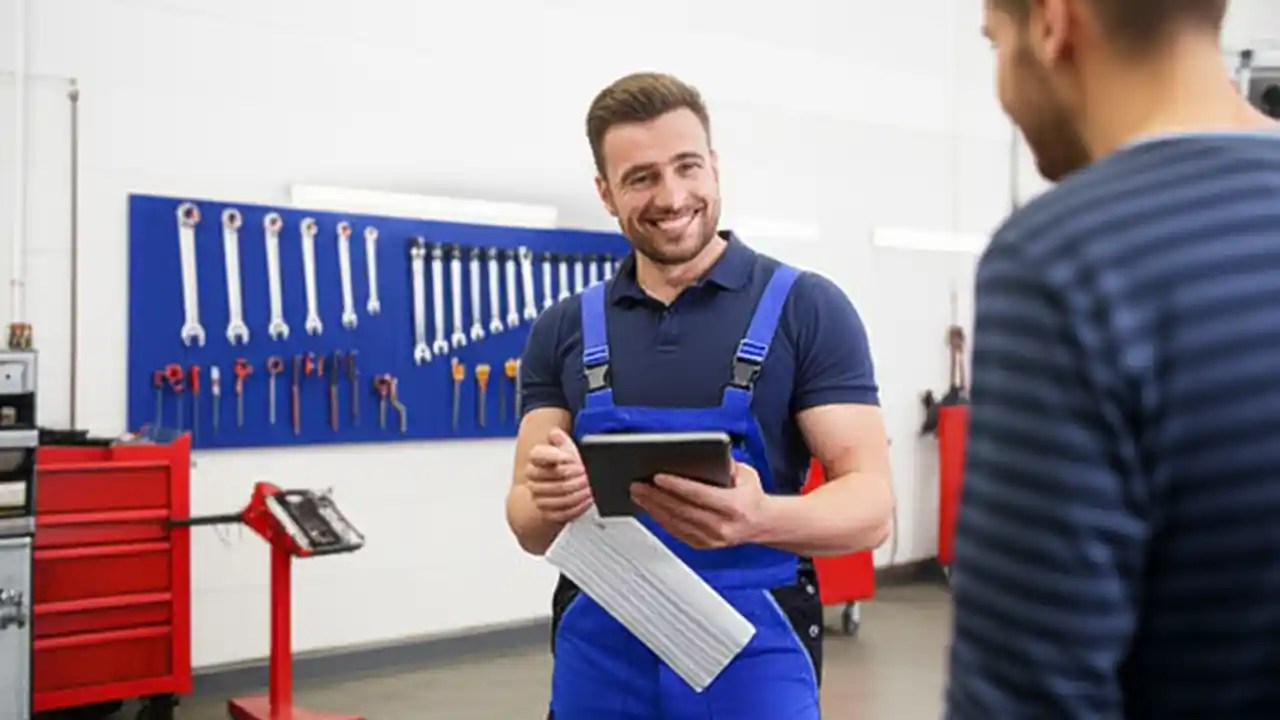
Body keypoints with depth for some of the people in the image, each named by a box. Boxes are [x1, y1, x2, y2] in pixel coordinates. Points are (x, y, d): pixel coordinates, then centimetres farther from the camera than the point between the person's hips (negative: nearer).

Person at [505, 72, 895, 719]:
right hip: (598, 662, 3)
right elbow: (531, 528, 3)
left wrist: (758, 519, -31)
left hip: (752, 659, -2)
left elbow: (871, 504, -11)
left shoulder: (807, 309, -7)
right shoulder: (565, 330, 3)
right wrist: (549, 501, -21)